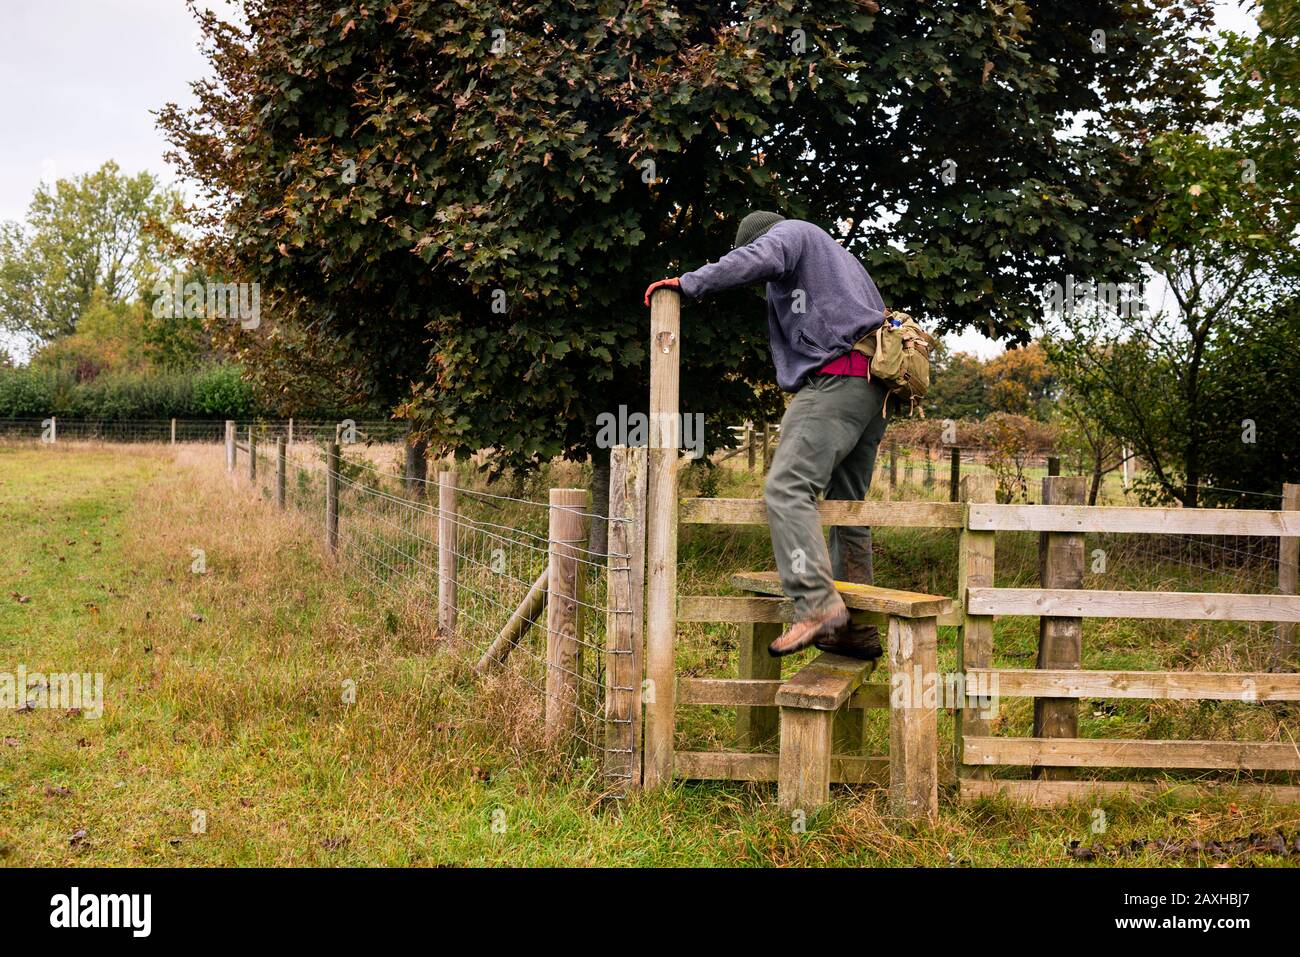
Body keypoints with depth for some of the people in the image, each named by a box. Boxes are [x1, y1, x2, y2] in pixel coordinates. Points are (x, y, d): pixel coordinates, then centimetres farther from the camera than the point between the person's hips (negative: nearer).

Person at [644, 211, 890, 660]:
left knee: (787, 488, -19)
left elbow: (758, 258, -16)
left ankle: (816, 603, -32)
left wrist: (688, 283, -13)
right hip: (871, 386, 10)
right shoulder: (834, 252, 35)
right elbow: (878, 315, 35)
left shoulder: (791, 232, 7)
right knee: (846, 502, 9)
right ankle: (857, 629, 9)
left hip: (835, 378, -10)